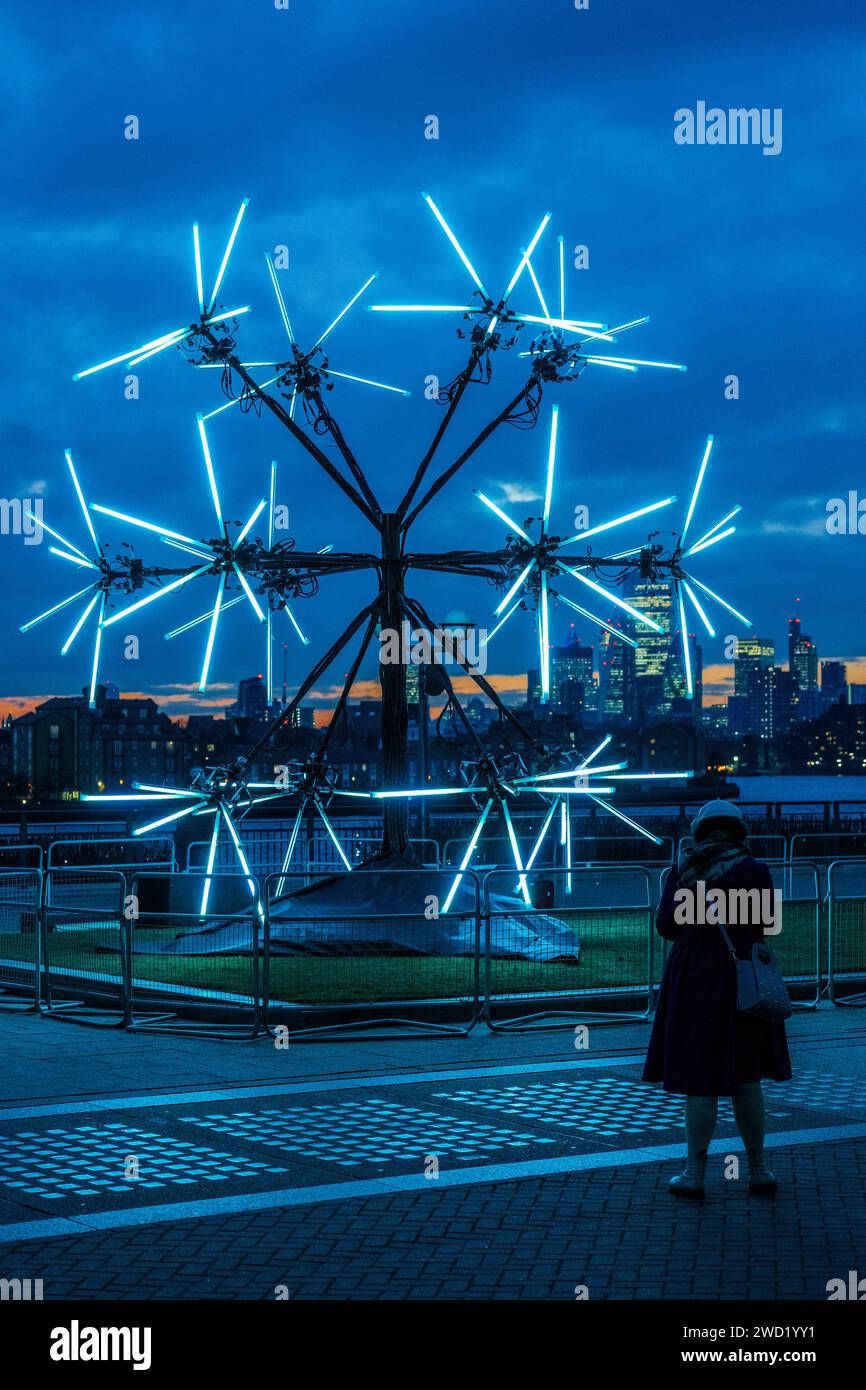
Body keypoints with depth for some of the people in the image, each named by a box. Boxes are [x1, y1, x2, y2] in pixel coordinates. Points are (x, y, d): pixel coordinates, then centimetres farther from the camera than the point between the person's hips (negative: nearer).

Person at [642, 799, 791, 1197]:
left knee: (699, 1079, 4)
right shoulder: (755, 871, -8)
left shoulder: (687, 872, -4)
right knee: (745, 1077, 11)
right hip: (743, 984, 0)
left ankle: (694, 1175, 5)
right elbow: (765, 925, 2)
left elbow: (666, 927, 1)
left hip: (695, 984, 0)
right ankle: (758, 1171, 14)